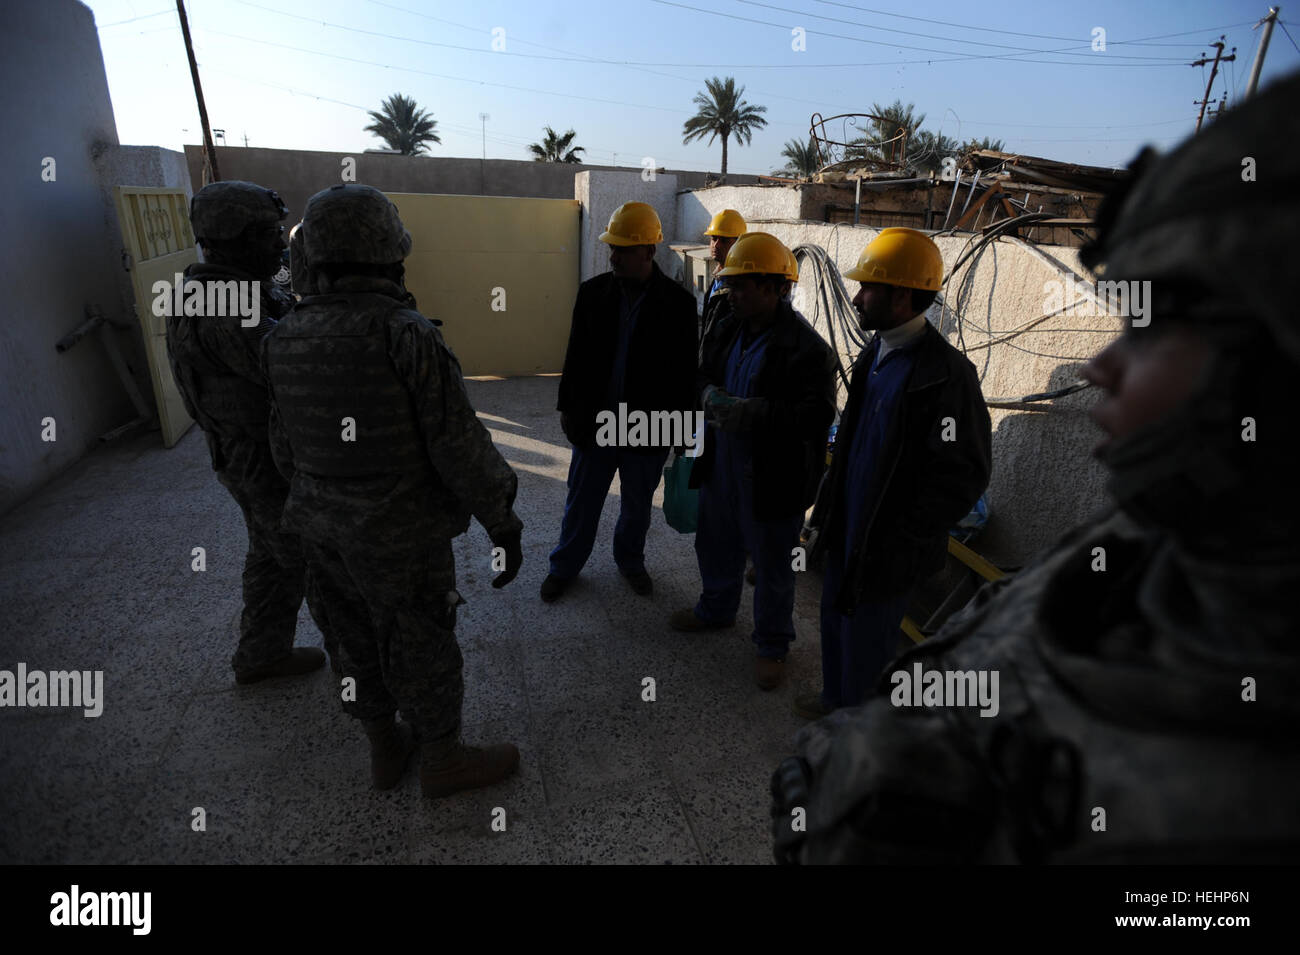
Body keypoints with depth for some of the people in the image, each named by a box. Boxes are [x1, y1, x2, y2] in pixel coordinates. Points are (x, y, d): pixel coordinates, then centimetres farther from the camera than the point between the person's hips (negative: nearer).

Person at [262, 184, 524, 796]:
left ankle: (386, 750, 41)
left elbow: (287, 443, 8)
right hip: (401, 534, -6)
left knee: (362, 643, 21)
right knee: (423, 651, 11)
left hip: (326, 527, 7)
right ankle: (444, 762, 33)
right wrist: (503, 524, -12)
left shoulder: (287, 337, -1)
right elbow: (460, 447, -22)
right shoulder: (409, 337, -22)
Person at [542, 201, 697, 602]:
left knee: (637, 505, 16)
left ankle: (630, 560, 41)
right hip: (595, 420, 1)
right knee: (581, 501, 14)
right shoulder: (593, 291, -3)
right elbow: (576, 354, 3)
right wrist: (566, 406, 4)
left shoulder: (678, 303, -9)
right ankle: (565, 565, 34)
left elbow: (685, 370, -5)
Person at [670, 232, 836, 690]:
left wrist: (752, 412, -32)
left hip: (773, 477, -7)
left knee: (772, 565, 10)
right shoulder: (726, 329, 4)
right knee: (716, 543, 24)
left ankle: (771, 643, 32)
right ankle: (716, 608, 51)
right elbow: (705, 376, 16)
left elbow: (818, 415, -25)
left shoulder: (806, 348, -19)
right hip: (722, 463, 7)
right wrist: (709, 394, -9)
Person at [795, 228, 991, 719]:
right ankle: (836, 697, 49)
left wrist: (899, 542, -18)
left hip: (888, 548, -8)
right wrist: (830, 510, 13)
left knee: (866, 638, 10)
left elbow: (961, 477, -22)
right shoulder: (876, 352, 4)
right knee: (835, 617, 23)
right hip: (848, 527, 8)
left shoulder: (945, 373, -23)